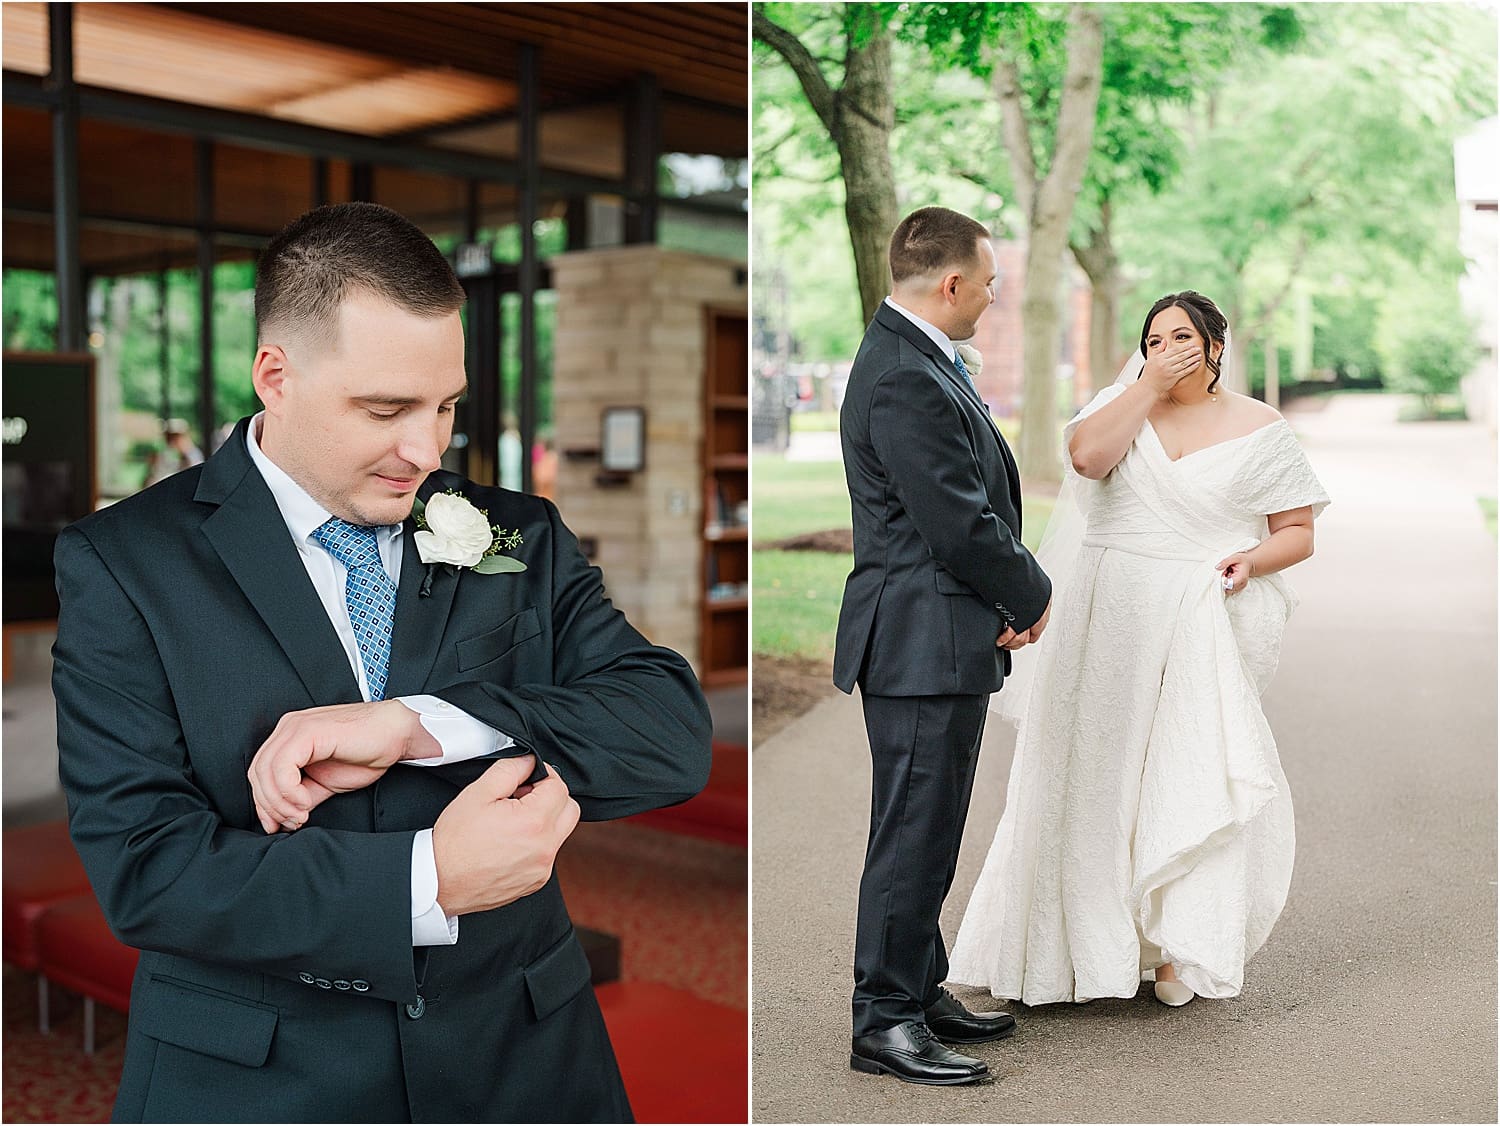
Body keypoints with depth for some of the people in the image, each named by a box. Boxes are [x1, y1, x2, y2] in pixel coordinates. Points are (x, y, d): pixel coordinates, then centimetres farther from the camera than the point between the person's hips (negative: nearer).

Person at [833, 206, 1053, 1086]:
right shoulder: (906, 380, -20)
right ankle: (885, 1022, 11)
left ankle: (921, 990, 32)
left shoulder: (919, 362, 14)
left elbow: (980, 499, 15)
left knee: (929, 833, 18)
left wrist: (1010, 600, 2)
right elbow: (961, 526, -21)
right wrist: (1033, 595, -5)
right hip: (925, 645, -11)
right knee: (912, 837, -1)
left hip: (945, 640, 11)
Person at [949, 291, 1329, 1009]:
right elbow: (1087, 455, -12)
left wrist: (1253, 559, -14)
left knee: (1191, 774, -5)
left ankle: (1182, 947, 7)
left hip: (1206, 625, -2)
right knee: (1099, 771, 6)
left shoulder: (1258, 429, 5)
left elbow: (1298, 532, 6)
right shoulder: (1124, 404, 9)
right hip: (1109, 619, 2)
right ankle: (1085, 931, 19)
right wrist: (1148, 385, -10)